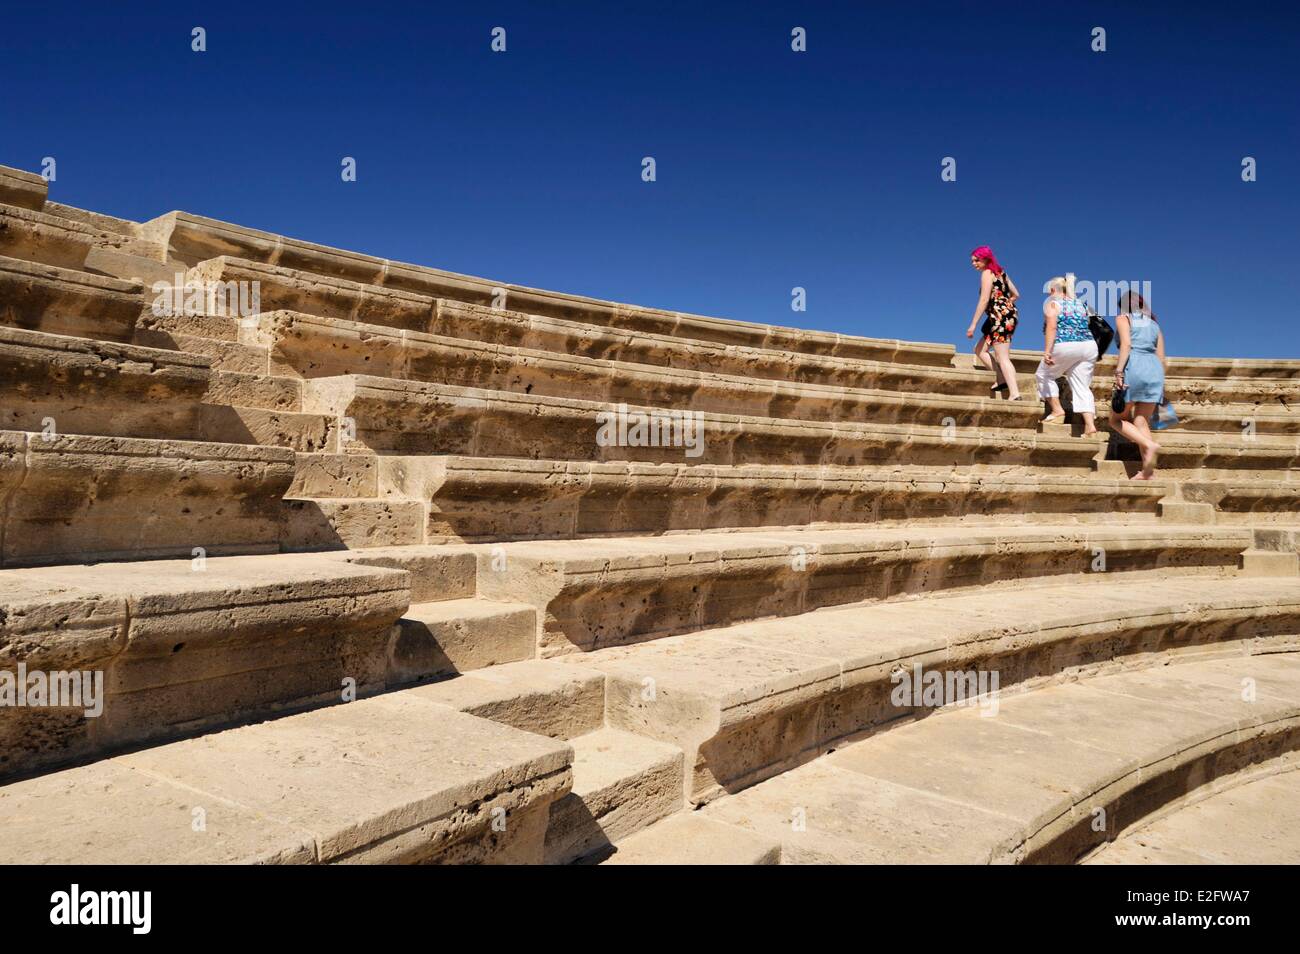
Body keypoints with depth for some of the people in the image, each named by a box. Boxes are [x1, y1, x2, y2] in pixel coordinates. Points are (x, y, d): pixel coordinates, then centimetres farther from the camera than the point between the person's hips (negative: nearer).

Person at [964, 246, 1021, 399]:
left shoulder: (987, 273, -6)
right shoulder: (1000, 272, 19)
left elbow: (984, 300, -15)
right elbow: (1016, 294, 22)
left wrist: (973, 325, -16)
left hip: (1000, 317, -9)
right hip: (1008, 316, 9)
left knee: (1002, 357, -13)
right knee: (980, 349, 17)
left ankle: (1015, 394, -21)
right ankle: (1002, 380, 11)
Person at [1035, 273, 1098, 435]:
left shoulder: (1052, 302, 3)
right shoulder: (1080, 304, 22)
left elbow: (1051, 327, -12)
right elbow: (1084, 327, 23)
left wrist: (1047, 351, -18)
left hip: (1065, 346, -6)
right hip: (1089, 345, 6)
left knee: (1044, 374, 17)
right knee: (1082, 386, 6)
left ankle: (1057, 410, 10)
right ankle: (1090, 424, -6)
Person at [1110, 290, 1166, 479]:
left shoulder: (1123, 318, 10)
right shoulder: (1154, 324, 26)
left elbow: (1126, 344, -8)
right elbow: (1161, 357, 20)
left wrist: (1118, 371, -15)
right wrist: (1160, 385, 23)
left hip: (1133, 368, -5)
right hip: (1155, 370, 6)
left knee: (1116, 420, 5)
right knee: (1141, 422, 4)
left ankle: (1149, 444, -19)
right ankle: (1148, 470, -9)